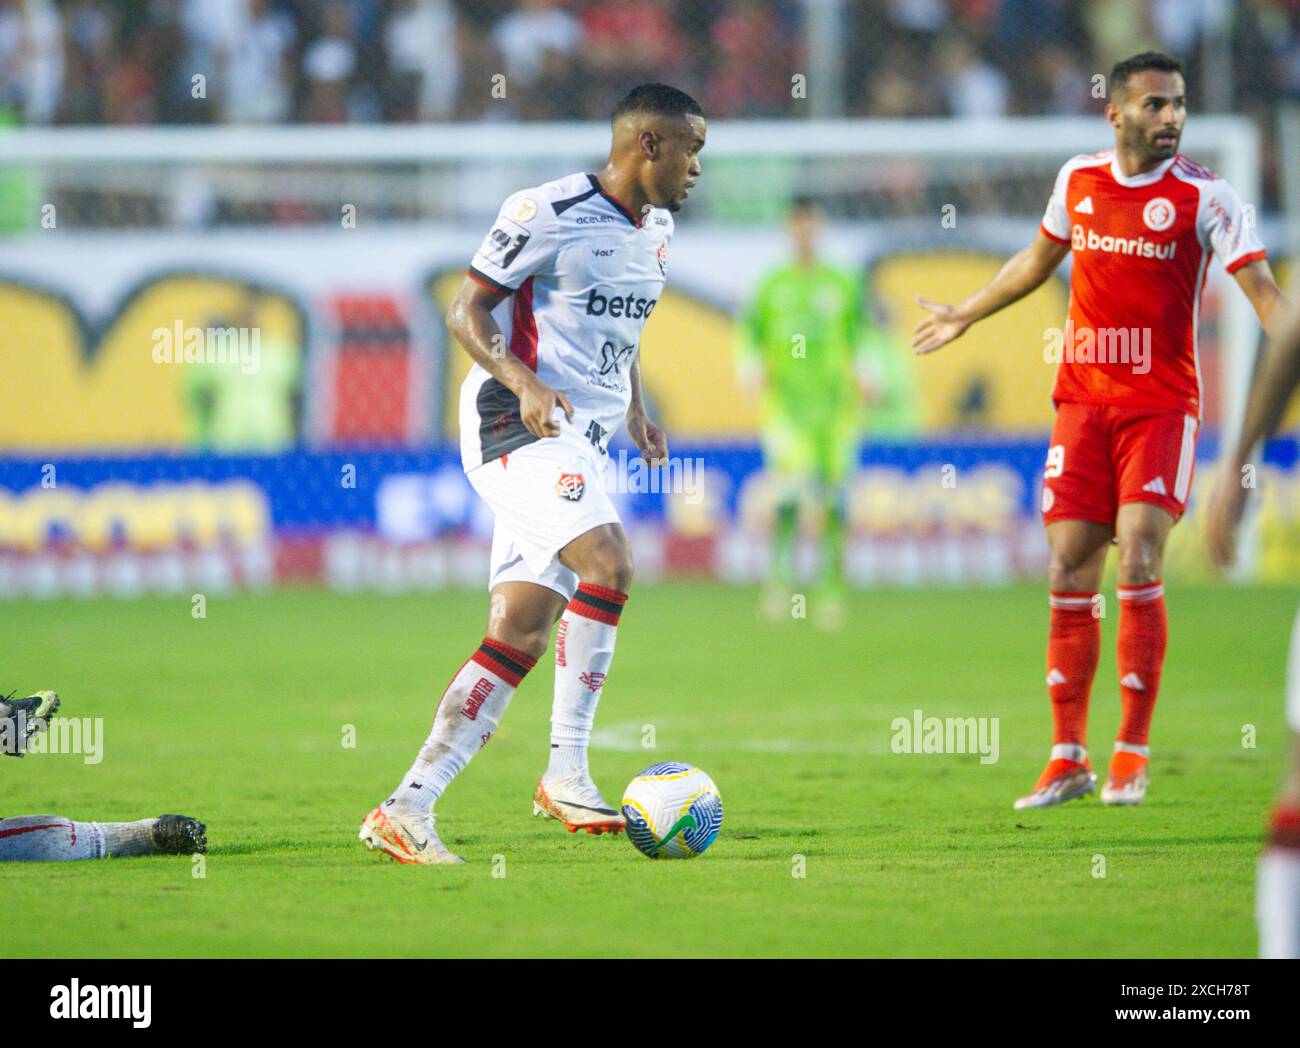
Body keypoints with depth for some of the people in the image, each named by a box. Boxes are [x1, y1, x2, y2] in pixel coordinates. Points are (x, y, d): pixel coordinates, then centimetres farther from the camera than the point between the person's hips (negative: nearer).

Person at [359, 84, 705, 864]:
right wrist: (524, 381, -24)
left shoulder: (656, 230, 16)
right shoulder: (550, 213, -10)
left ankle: (410, 806, 2)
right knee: (608, 563, -27)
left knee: (521, 634, 1)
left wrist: (636, 410, 17)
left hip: (582, 439, 9)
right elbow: (466, 311, -9)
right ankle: (567, 772, -19)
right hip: (521, 422, -9)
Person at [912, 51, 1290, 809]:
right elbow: (1040, 259, 24)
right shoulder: (1079, 180, 6)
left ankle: (1133, 754, -3)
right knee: (1069, 575, 1)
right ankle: (1068, 757, 10)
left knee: (1139, 563, -14)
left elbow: (1262, 290, -13)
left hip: (1162, 404, -4)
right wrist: (965, 316, 35)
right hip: (1082, 401, 4)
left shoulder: (1203, 196, -7)